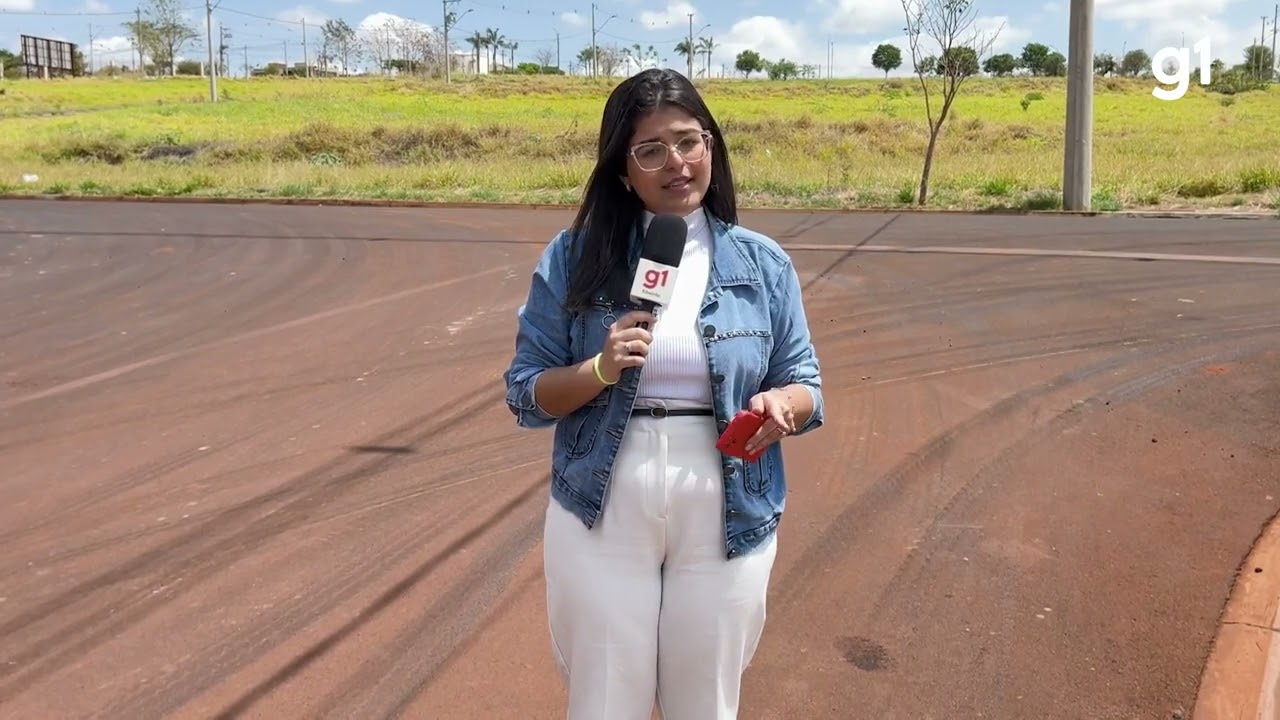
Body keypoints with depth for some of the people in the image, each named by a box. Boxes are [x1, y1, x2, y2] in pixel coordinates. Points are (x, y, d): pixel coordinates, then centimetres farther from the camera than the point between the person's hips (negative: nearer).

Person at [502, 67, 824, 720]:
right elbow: (525, 396, -2)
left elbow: (805, 386, 5)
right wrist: (599, 371, -20)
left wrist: (779, 405, -18)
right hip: (602, 519, 0)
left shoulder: (764, 264, 1)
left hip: (725, 522, 1)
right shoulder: (574, 257, -3)